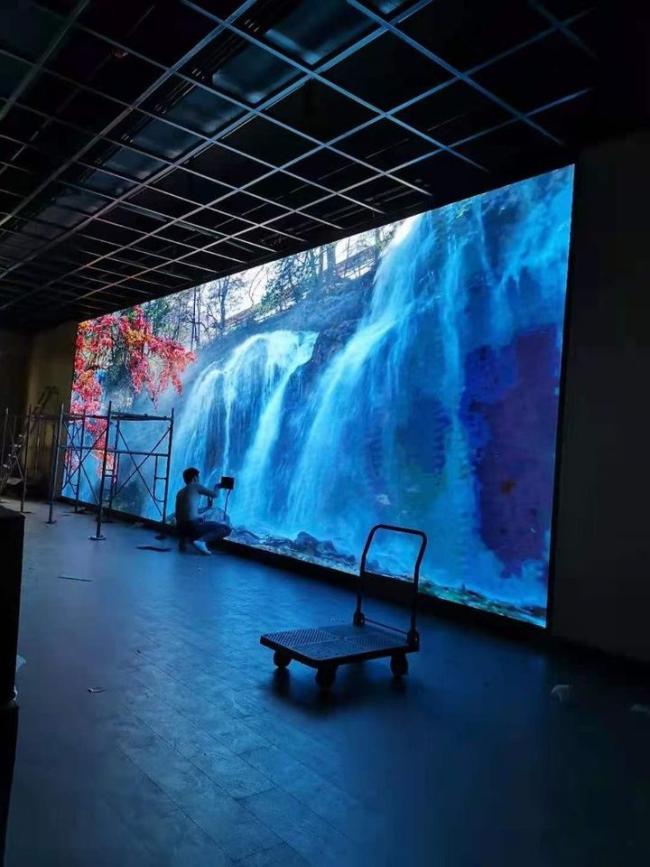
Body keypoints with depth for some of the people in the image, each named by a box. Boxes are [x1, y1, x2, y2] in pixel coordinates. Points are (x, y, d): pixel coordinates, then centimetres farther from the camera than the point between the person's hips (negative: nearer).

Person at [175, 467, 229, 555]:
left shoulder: (180, 492, 21)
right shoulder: (196, 486, 3)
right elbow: (215, 494, 7)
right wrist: (217, 487, 29)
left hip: (181, 528, 7)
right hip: (192, 526, -7)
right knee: (226, 529, -1)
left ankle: (184, 540, 16)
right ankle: (200, 540, -18)